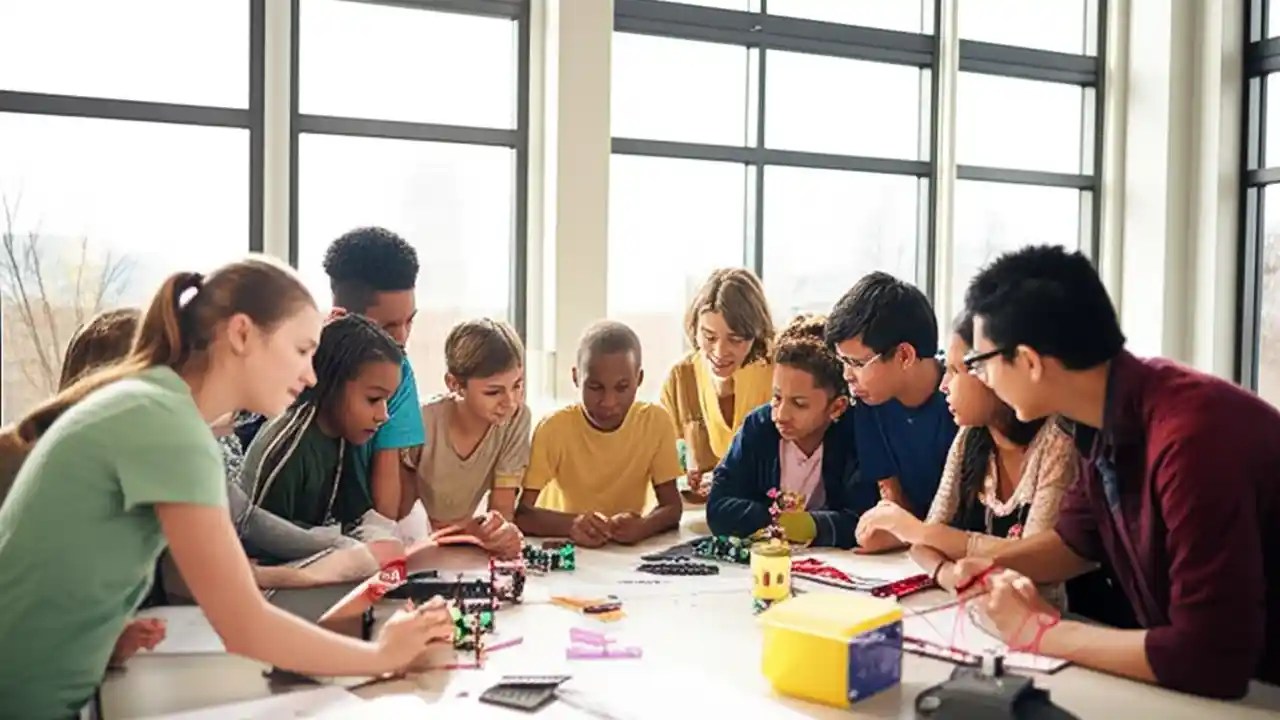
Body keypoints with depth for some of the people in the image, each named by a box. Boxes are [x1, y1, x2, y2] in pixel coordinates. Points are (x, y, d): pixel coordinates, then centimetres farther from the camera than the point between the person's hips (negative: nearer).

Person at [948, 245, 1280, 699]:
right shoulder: (1106, 415, -5)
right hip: (1187, 674, 7)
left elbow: (1211, 660, -32)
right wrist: (993, 569, -5)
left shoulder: (1192, 437, -31)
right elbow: (1078, 538, 13)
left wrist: (1040, 632, -21)